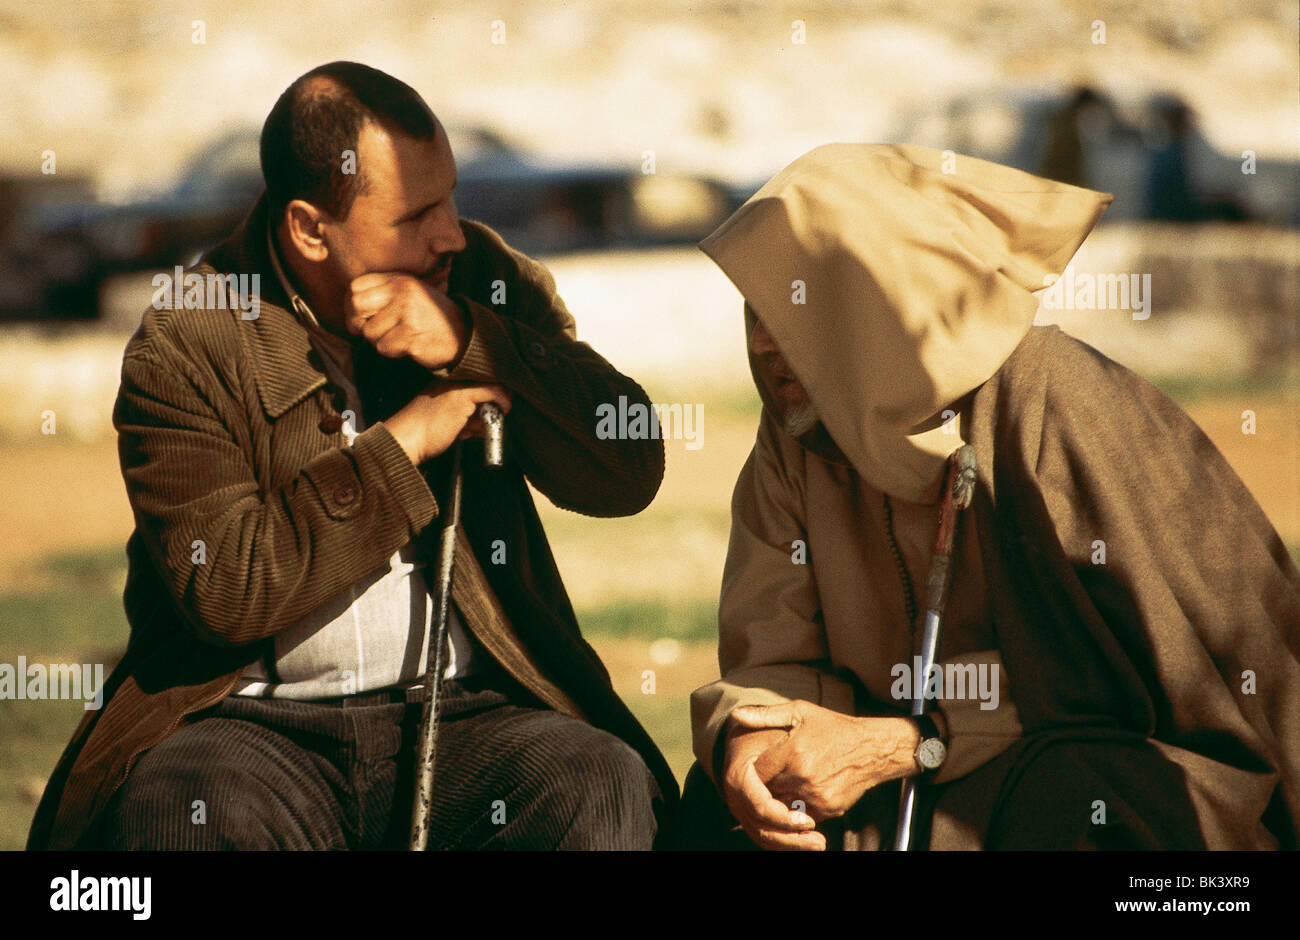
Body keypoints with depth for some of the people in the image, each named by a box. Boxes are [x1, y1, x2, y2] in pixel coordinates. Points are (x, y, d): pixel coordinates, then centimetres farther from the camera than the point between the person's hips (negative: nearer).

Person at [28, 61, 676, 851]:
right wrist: (403, 442, -13)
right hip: (256, 722, -2)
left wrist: (467, 342, -13)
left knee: (601, 789, -27)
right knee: (181, 807, -35)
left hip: (468, 713, 3)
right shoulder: (183, 346, -3)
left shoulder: (484, 278, 8)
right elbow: (223, 591, -15)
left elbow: (630, 471, -2)